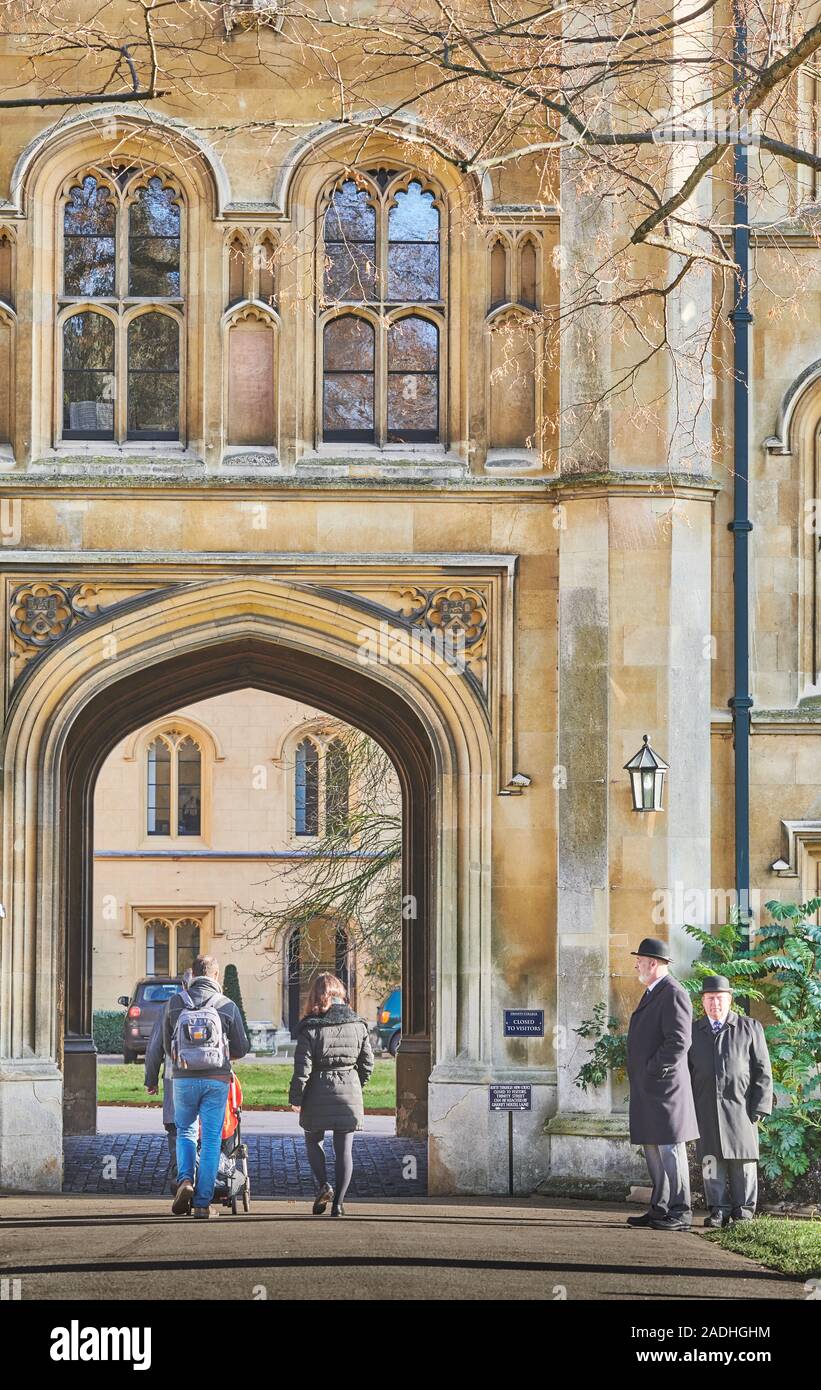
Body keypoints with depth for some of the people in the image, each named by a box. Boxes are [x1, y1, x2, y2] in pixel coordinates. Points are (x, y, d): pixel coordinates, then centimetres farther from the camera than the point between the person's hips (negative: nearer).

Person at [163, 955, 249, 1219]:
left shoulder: (174, 1003, 0)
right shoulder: (227, 1006, -3)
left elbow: (167, 1045, 9)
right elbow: (241, 1048, 4)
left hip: (183, 1078, 1)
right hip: (217, 1080, -1)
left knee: (185, 1132, 19)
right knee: (211, 1140, 4)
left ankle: (185, 1180, -5)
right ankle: (202, 1202, 3)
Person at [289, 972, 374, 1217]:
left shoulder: (310, 1027, -9)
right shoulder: (357, 1024, 2)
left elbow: (302, 1068, -10)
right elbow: (368, 1062, 7)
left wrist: (295, 1098, 0)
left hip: (318, 1091, -2)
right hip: (349, 1091, 2)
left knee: (313, 1141, 18)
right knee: (344, 1149, 7)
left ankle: (323, 1185, -3)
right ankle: (338, 1203, 5)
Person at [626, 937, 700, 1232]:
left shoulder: (673, 994, -13)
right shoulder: (652, 994, 20)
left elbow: (679, 1041, -21)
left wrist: (653, 1071, -18)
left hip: (664, 1086, -10)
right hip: (646, 1090, 10)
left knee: (669, 1150, -8)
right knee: (653, 1149, 12)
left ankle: (680, 1213, -6)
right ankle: (660, 1210, 16)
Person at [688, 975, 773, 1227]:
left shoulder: (750, 1028, 6)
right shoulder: (693, 1033, 13)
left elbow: (763, 1072, 3)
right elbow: (686, 1074, 14)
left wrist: (759, 1108, -6)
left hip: (740, 1109, -2)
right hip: (705, 1110, 2)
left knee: (743, 1160, -1)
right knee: (711, 1161, -1)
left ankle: (744, 1211, 6)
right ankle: (719, 1211, 4)